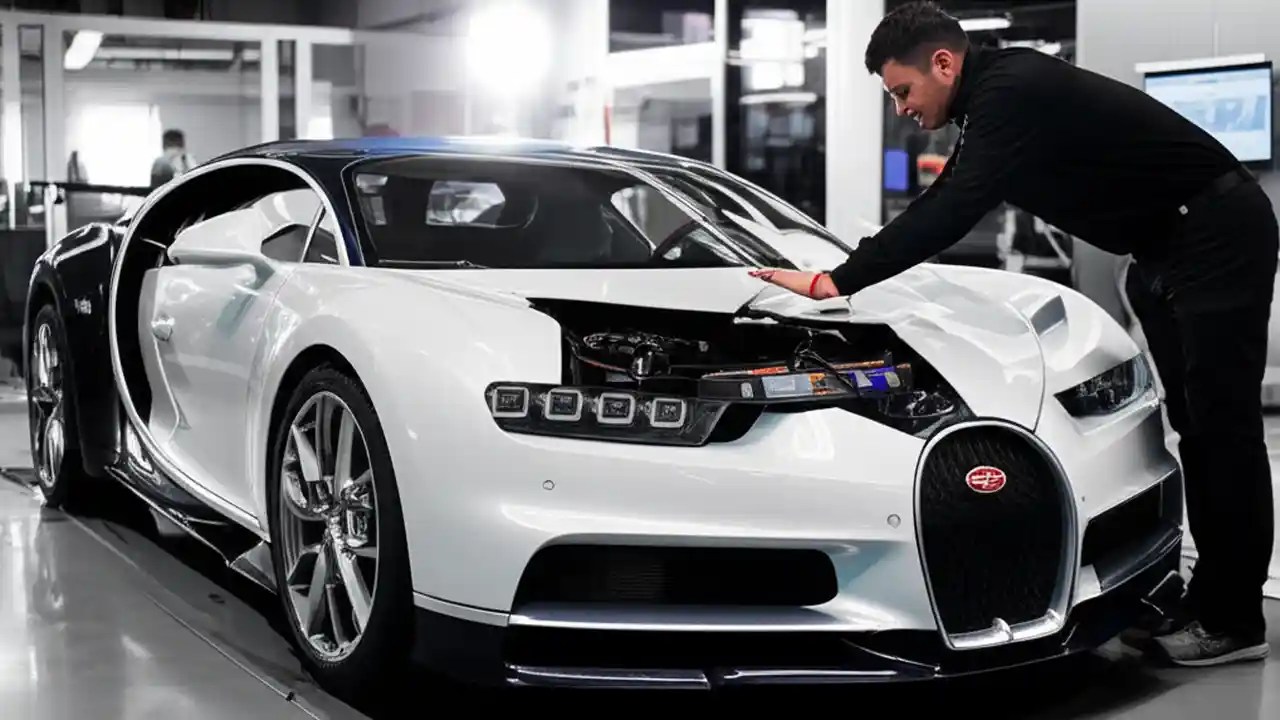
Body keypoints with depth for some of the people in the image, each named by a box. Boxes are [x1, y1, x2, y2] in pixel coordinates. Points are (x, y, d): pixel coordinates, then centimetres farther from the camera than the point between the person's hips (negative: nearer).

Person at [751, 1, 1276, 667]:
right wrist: (848, 270, 11)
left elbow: (951, 212, -30)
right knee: (1193, 419, 10)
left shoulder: (1013, 92, -23)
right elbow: (943, 207, 14)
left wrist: (837, 281, -28)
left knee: (1223, 419, -7)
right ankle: (1210, 600, 16)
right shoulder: (999, 95, 8)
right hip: (1165, 246, 10)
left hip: (1218, 235, -10)